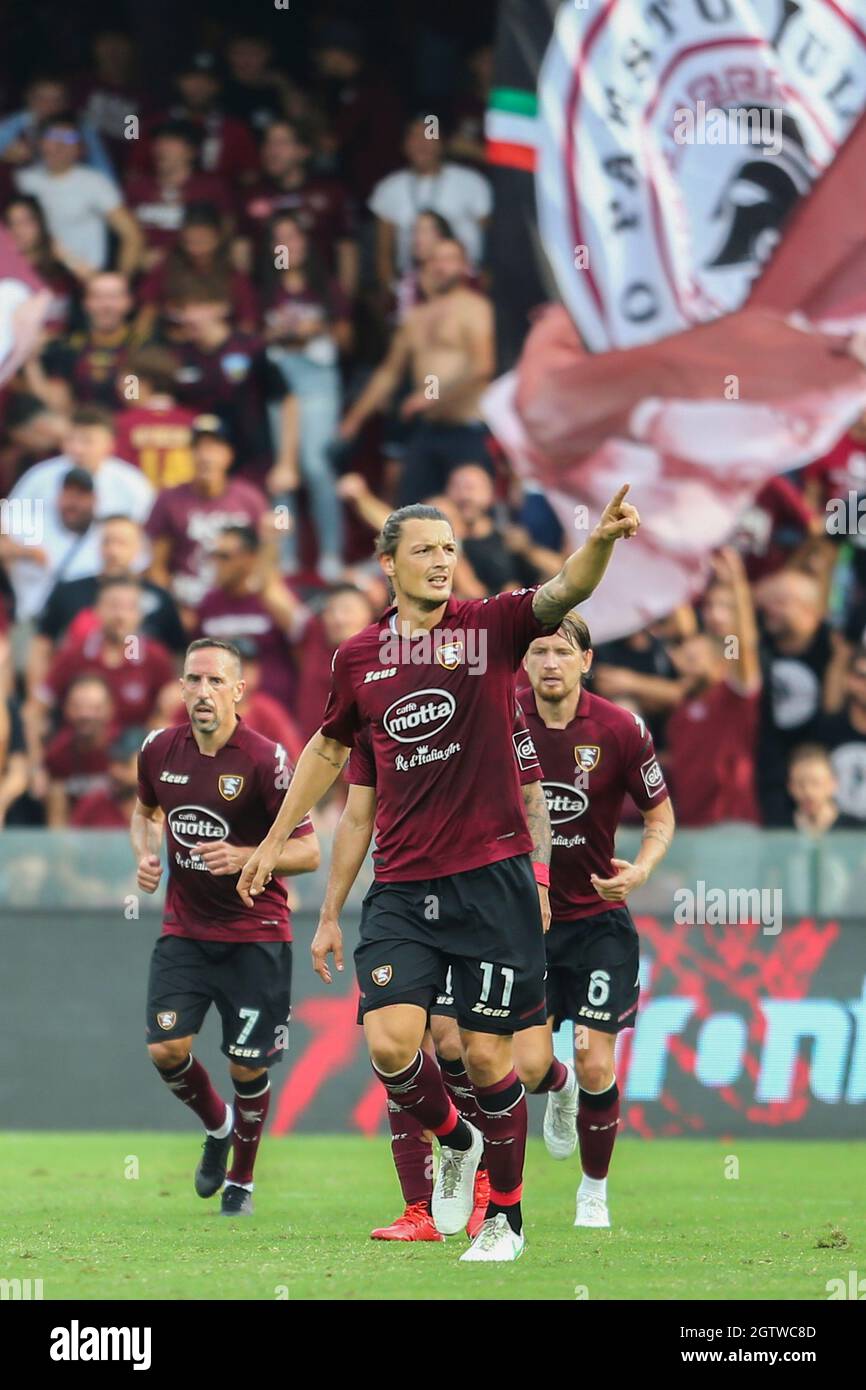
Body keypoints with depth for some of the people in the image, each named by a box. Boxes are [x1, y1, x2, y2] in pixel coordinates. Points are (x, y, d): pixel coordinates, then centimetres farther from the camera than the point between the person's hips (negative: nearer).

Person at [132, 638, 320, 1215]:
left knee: (247, 1068, 0)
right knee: (166, 1049, -11)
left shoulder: (265, 760, -15)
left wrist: (244, 858, -27)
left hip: (255, 934, -3)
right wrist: (146, 853, 0)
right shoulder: (160, 751, -1)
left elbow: (309, 851, -12)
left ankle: (241, 1181, 24)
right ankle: (218, 1125, 21)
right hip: (184, 926, 3)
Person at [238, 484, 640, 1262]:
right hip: (401, 884, 3)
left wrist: (602, 541, -42)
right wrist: (276, 839, 28)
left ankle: (506, 1214, 19)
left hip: (492, 877, -2)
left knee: (487, 1056, 0)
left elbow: (564, 593, -21)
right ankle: (455, 1143, 20)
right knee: (390, 1042, -12)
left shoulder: (491, 627, -2)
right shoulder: (358, 657, 7)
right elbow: (329, 747, 24)